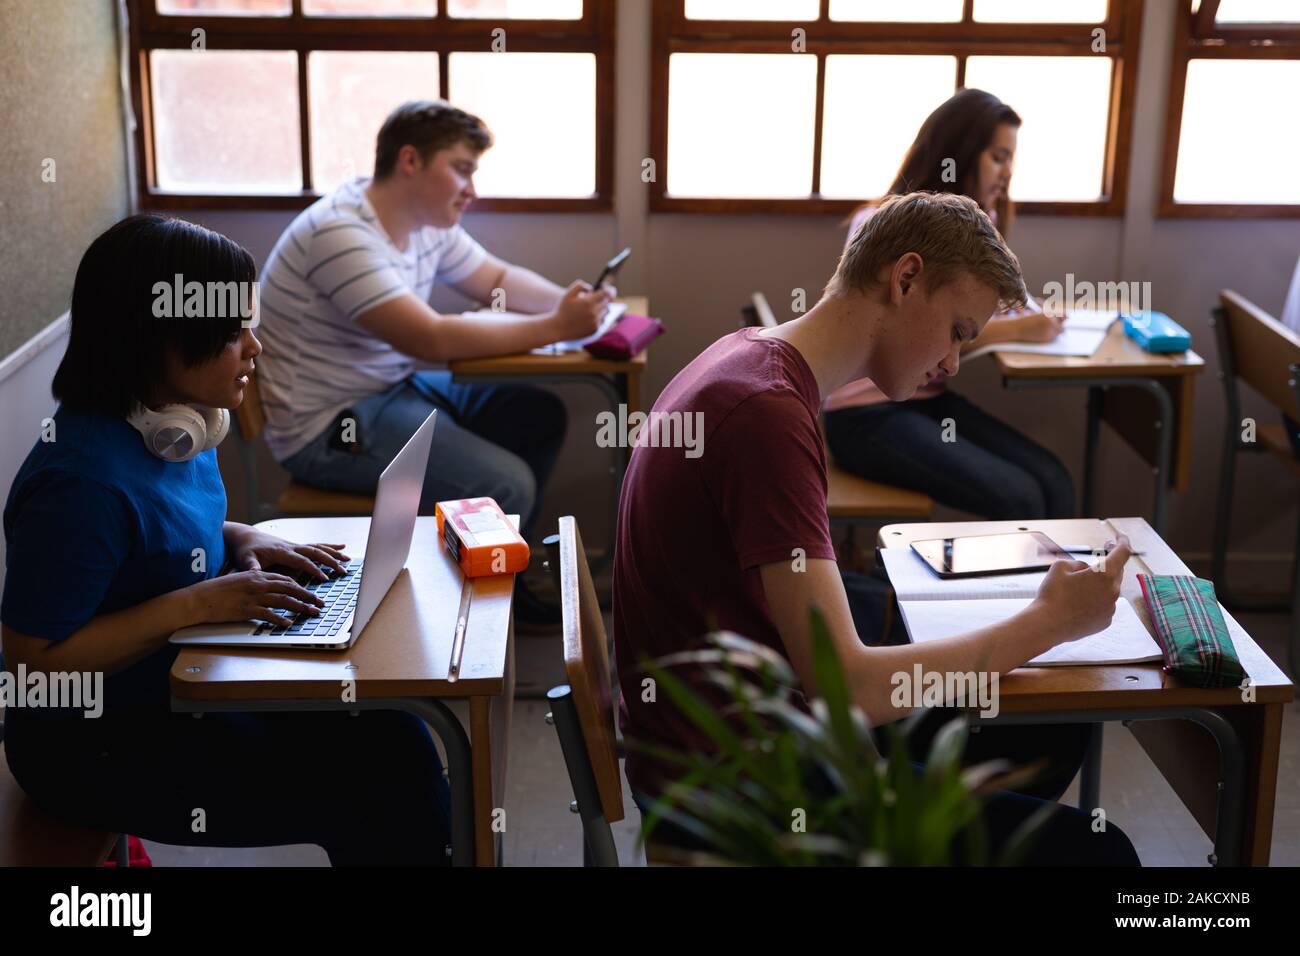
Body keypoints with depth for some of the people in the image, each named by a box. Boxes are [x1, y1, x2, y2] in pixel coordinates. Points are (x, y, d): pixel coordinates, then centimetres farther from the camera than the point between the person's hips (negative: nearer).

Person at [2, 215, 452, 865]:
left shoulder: (175, 422, -2)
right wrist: (196, 604, -26)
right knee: (360, 795, -10)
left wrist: (239, 540, -2)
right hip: (97, 746, -8)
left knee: (393, 744, -2)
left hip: (189, 686, 8)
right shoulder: (83, 480, -29)